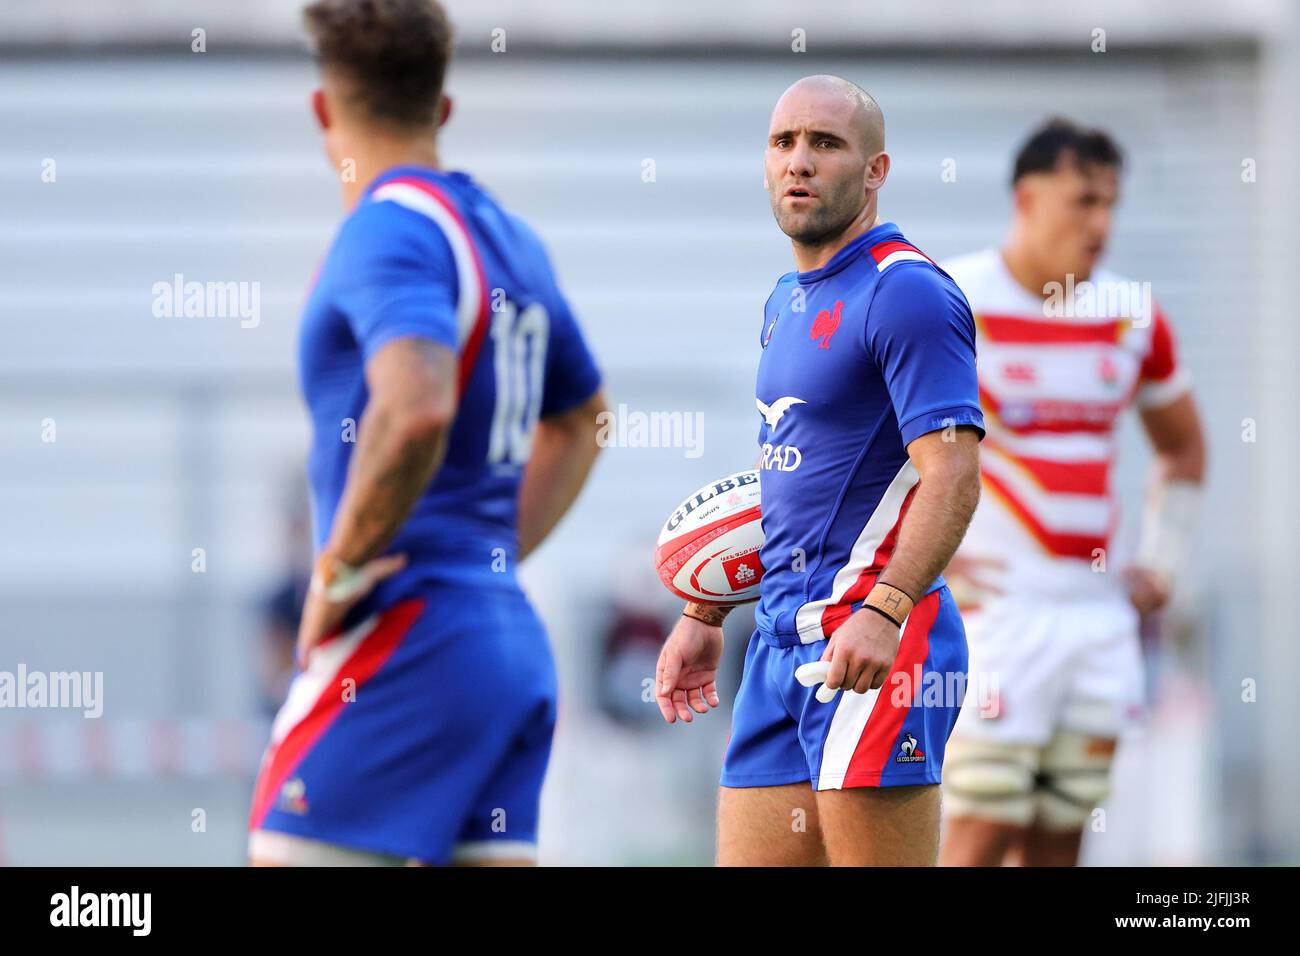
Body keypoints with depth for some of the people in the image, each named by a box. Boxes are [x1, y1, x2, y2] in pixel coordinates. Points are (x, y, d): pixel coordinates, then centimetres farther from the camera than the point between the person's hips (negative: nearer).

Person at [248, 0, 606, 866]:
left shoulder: (390, 229, -11)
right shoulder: (506, 234, 17)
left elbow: (416, 408, -29)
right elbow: (580, 420, 33)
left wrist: (338, 571, -18)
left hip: (407, 635, -9)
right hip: (512, 643, 9)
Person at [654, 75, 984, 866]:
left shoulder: (905, 292, -10)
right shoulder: (787, 301, 19)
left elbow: (953, 474, -18)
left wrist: (883, 613, -29)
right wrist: (705, 615, 27)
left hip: (870, 643, -9)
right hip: (781, 638, 9)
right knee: (748, 861, 6)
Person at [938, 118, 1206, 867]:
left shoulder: (1132, 315, 10)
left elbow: (1185, 449, 25)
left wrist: (1161, 565, 14)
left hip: (1098, 615, 6)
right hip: (992, 603, -6)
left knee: (1061, 839, 5)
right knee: (984, 832, -10)